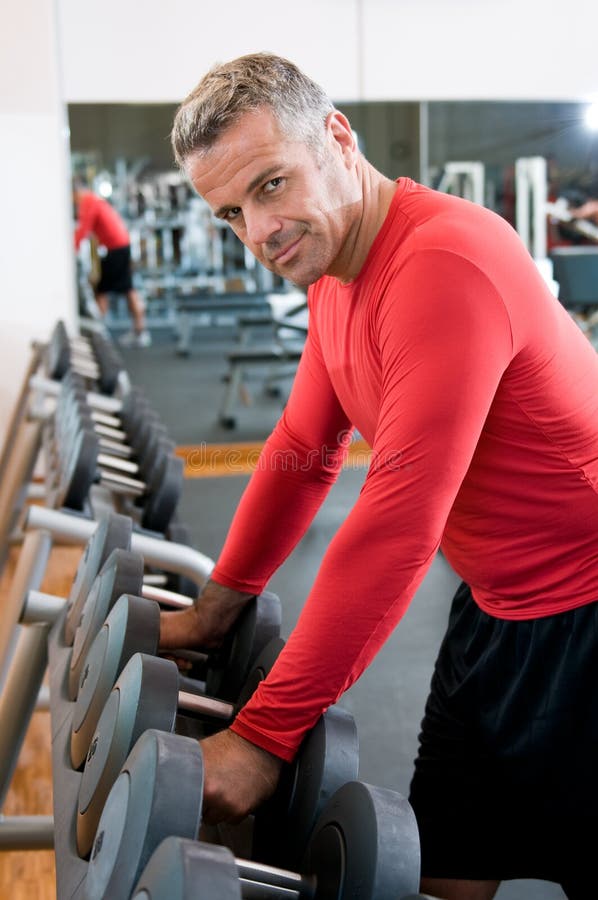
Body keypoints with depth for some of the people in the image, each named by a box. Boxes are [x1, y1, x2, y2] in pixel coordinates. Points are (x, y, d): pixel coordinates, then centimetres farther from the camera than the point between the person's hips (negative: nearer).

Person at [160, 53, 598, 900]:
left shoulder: (444, 263, -27)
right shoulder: (335, 267, 4)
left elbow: (396, 528, -30)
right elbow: (302, 451, 12)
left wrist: (264, 734, -24)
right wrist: (213, 610, 14)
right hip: (499, 601, 8)